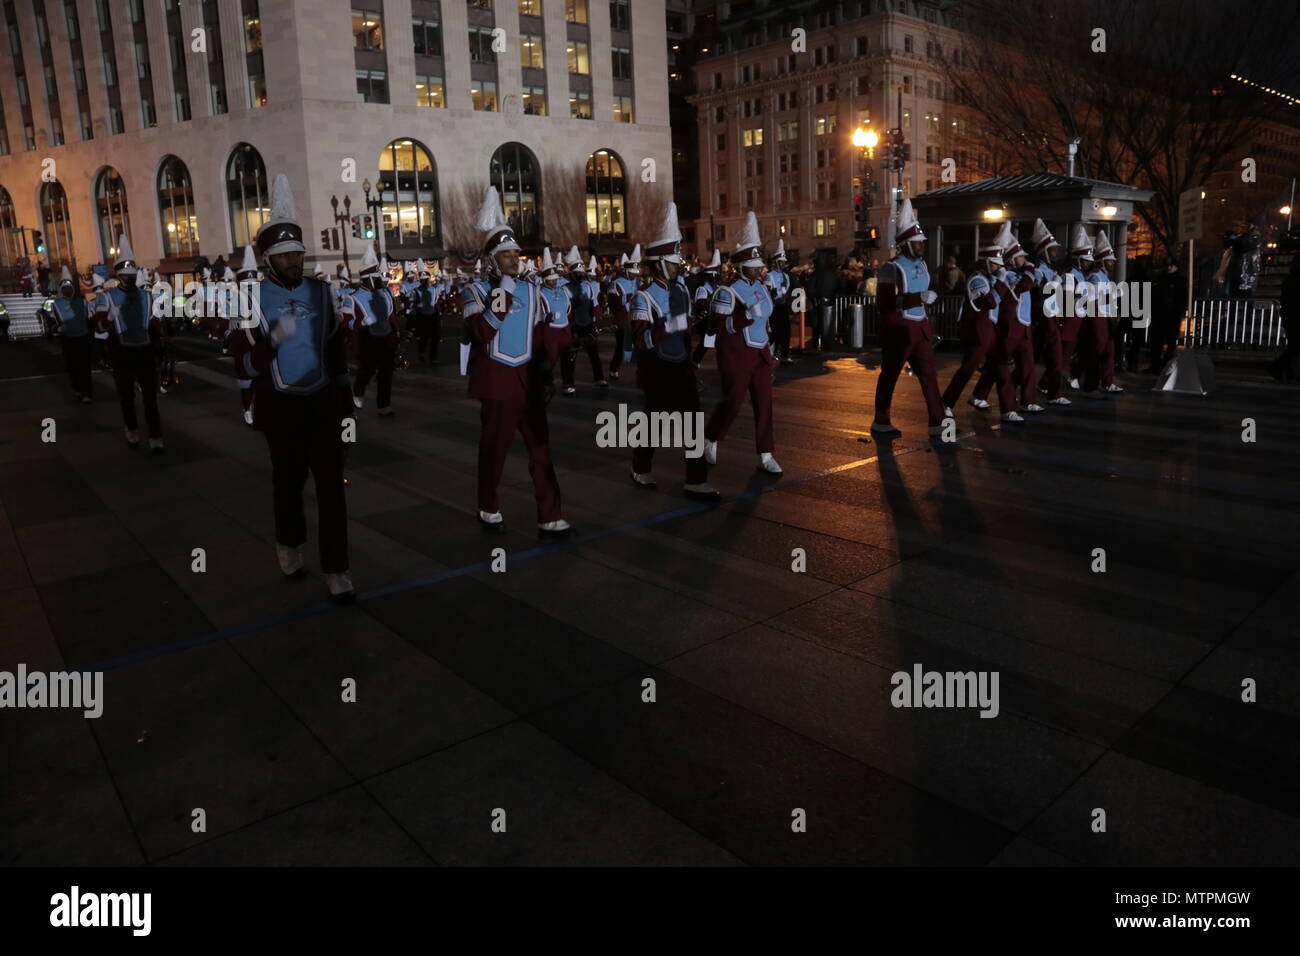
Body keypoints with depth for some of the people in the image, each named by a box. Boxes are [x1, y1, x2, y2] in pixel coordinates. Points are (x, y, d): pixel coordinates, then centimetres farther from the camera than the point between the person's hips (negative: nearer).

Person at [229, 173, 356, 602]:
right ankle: (289, 543, 40)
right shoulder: (251, 299, -8)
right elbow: (245, 365, -12)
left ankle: (336, 570, 4)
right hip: (282, 406, -2)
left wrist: (344, 390, 19)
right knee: (288, 481, 14)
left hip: (323, 401, 2)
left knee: (331, 484, -2)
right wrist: (273, 338, -29)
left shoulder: (320, 292, 3)